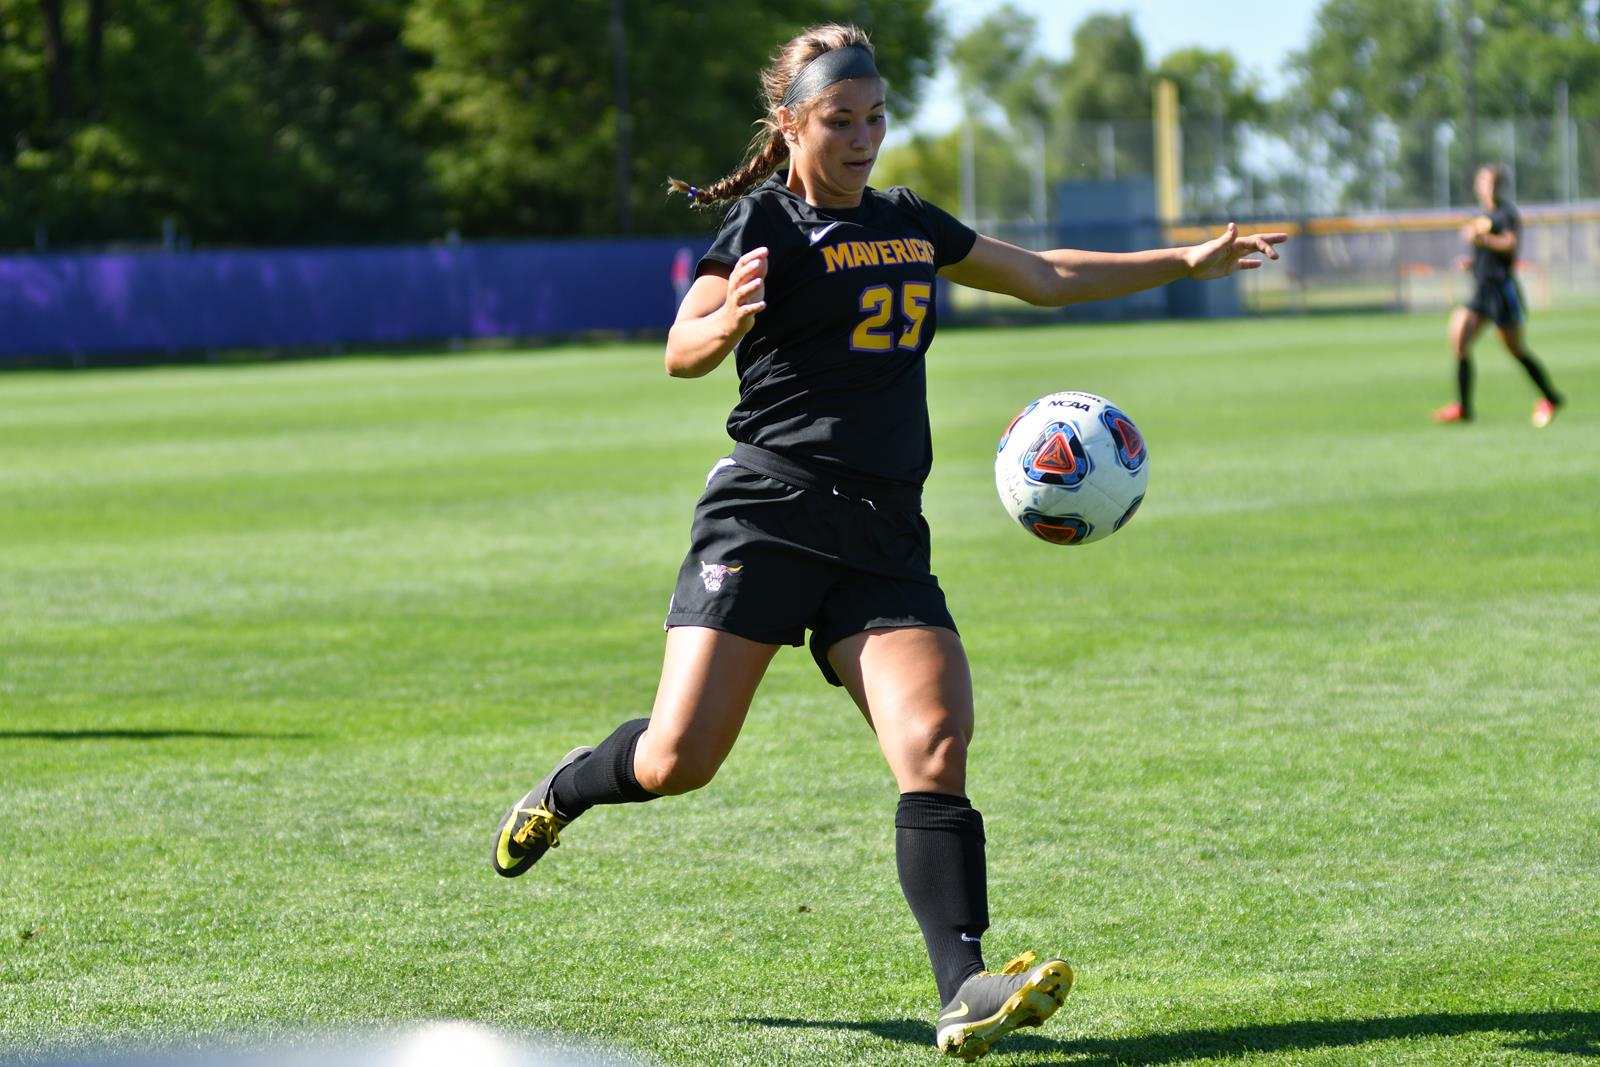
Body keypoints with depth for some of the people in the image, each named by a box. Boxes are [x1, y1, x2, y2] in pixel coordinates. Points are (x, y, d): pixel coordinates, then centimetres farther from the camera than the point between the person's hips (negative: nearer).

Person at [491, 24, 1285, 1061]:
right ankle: (566, 790, 26)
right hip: (767, 516, -5)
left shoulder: (908, 223, 17)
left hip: (886, 537, 5)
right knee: (681, 759, -8)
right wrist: (727, 324, -36)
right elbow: (681, 353, -13)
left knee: (935, 748, -16)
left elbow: (1043, 277, 29)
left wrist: (1187, 262, 26)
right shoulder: (767, 221, -2)